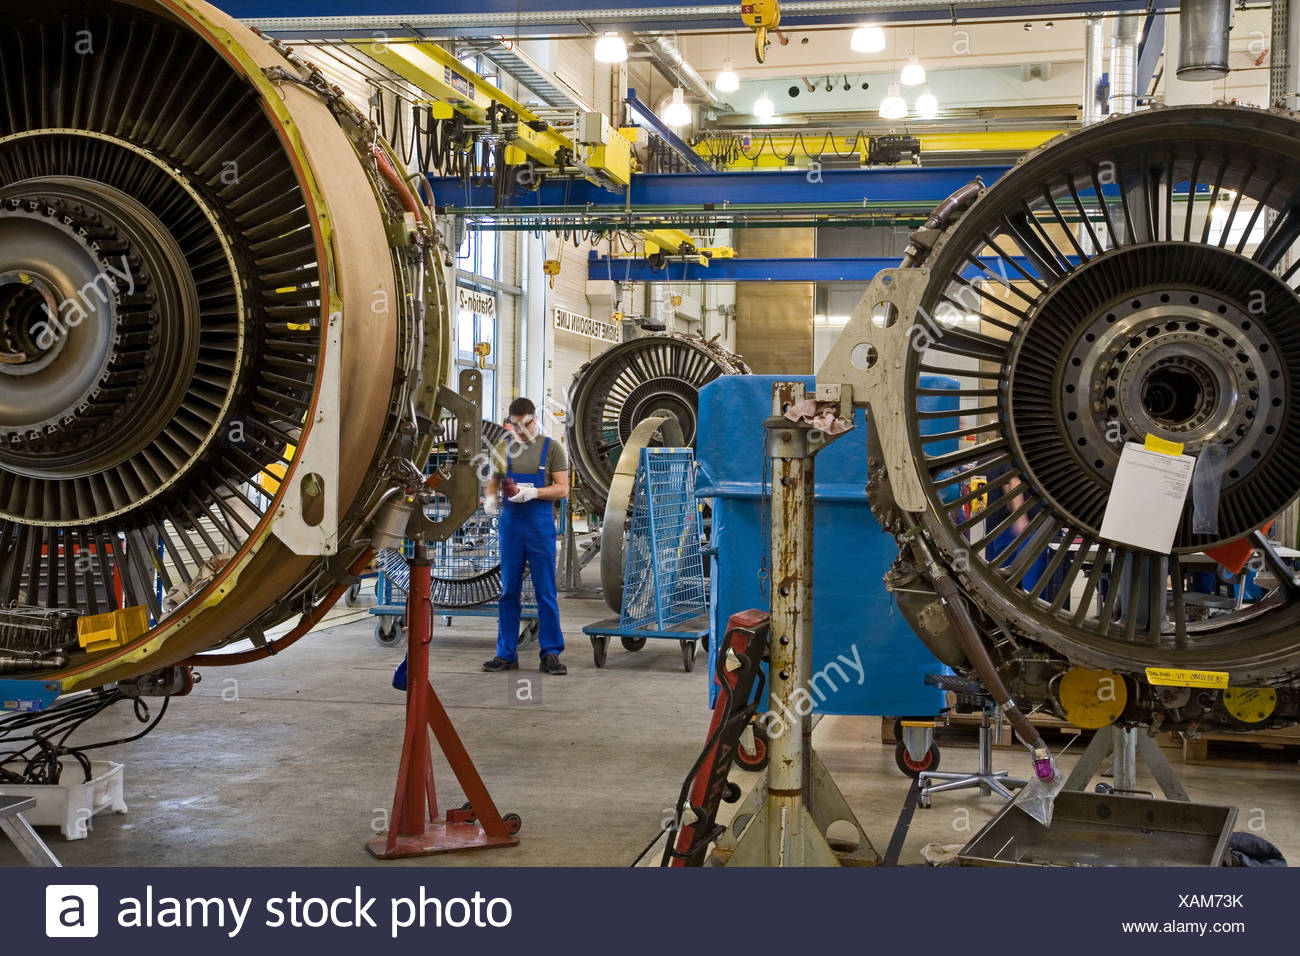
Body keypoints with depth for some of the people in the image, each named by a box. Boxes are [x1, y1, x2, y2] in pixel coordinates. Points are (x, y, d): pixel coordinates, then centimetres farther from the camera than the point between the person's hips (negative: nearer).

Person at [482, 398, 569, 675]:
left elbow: (562, 488, -4)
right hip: (510, 524, 3)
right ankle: (506, 654, 13)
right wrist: (490, 498, -6)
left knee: (546, 592, 0)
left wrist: (533, 492, -19)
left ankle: (550, 654, 5)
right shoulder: (503, 449, 10)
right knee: (508, 591, 7)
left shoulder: (551, 448, 0)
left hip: (541, 526, -3)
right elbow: (493, 482, 16)